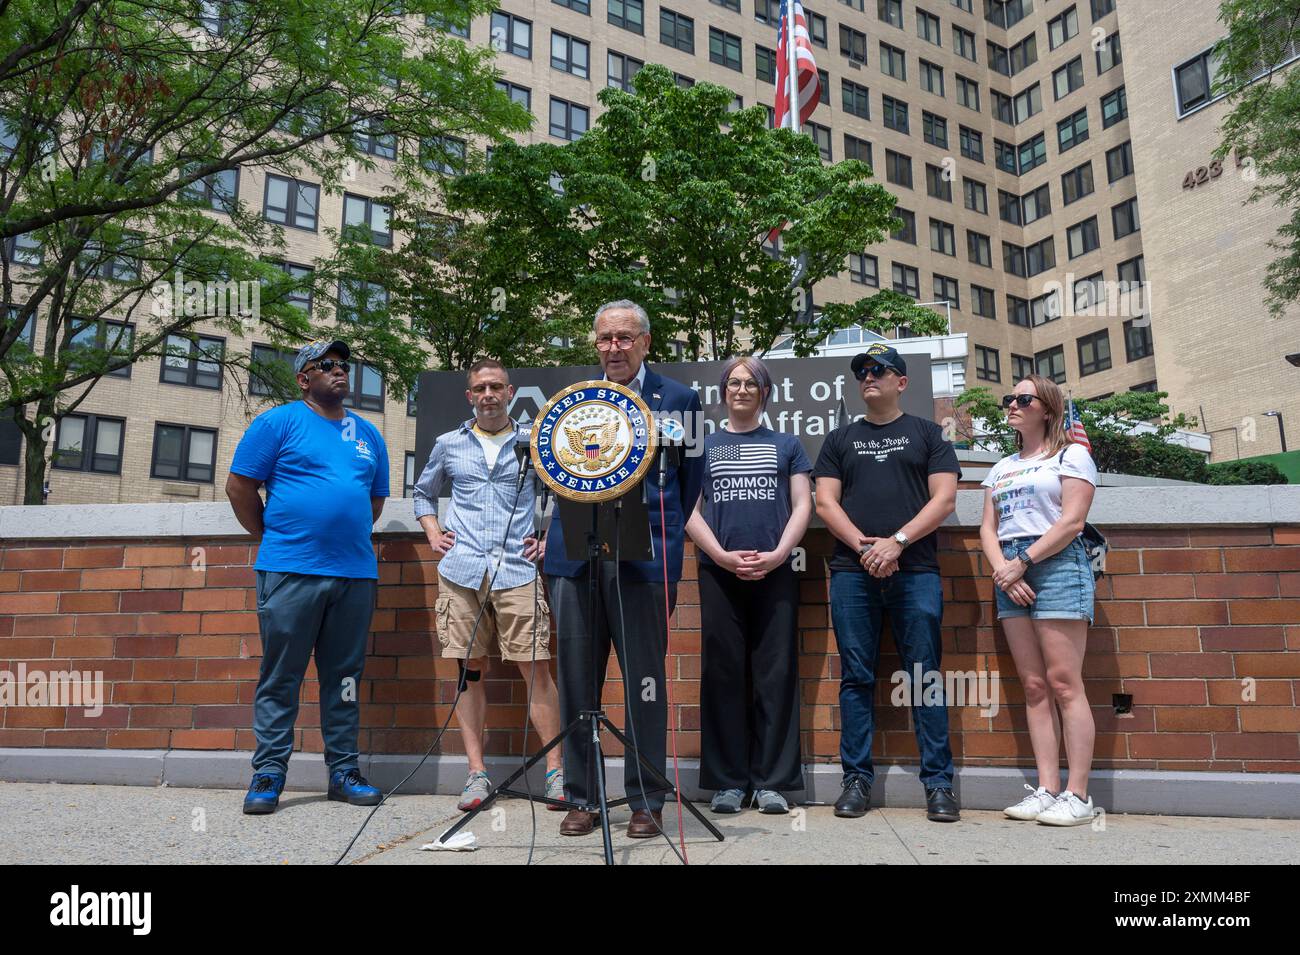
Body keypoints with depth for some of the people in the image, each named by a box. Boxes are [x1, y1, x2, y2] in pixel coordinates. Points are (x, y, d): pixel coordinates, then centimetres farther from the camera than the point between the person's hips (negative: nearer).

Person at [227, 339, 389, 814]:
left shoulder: (368, 434, 16)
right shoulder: (279, 422, 2)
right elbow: (239, 485, 1)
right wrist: (272, 539, 3)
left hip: (355, 573, 4)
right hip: (291, 572, -4)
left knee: (344, 678, 9)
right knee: (280, 677, 2)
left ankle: (344, 771, 17)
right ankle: (268, 774, 13)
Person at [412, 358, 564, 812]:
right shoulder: (448, 445, 13)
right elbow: (423, 493, 26)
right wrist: (432, 533, 11)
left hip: (517, 570, -2)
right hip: (461, 571, 2)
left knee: (536, 667, -5)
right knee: (469, 668, 4)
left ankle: (555, 770, 2)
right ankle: (477, 772, 13)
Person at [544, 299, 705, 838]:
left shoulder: (678, 399, 7)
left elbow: (690, 481, 9)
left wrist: (662, 536, 5)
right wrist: (564, 535, 6)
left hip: (642, 558, -3)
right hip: (575, 556, 3)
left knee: (645, 684, 4)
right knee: (576, 681, 8)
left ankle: (647, 802, 17)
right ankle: (580, 799, 21)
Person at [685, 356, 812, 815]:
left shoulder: (786, 445, 14)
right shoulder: (703, 446, 14)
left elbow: (802, 505, 7)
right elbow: (689, 510, 6)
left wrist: (778, 554, -9)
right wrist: (723, 556, -8)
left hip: (775, 572, 0)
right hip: (718, 573, 1)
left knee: (775, 674, 0)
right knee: (724, 673, 2)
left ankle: (772, 781, 9)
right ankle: (728, 781, 10)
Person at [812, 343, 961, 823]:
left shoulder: (927, 433, 12)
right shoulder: (840, 439, 17)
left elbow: (944, 499, 2)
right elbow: (825, 502, 8)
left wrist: (897, 542, -11)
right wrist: (863, 545, -8)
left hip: (916, 571, -1)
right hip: (852, 572, 2)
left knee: (925, 676, -1)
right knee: (856, 678, 3)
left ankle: (938, 783, 6)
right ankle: (857, 779, 10)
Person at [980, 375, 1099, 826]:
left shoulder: (1072, 455, 4)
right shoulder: (1001, 468, 22)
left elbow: (1072, 522, -8)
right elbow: (988, 528, 14)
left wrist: (1023, 561, -13)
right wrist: (1003, 570, -3)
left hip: (1056, 565, -6)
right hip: (1010, 573, 6)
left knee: (1063, 683, -9)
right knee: (1034, 687, 2)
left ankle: (1078, 795, -5)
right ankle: (1046, 790, 3)